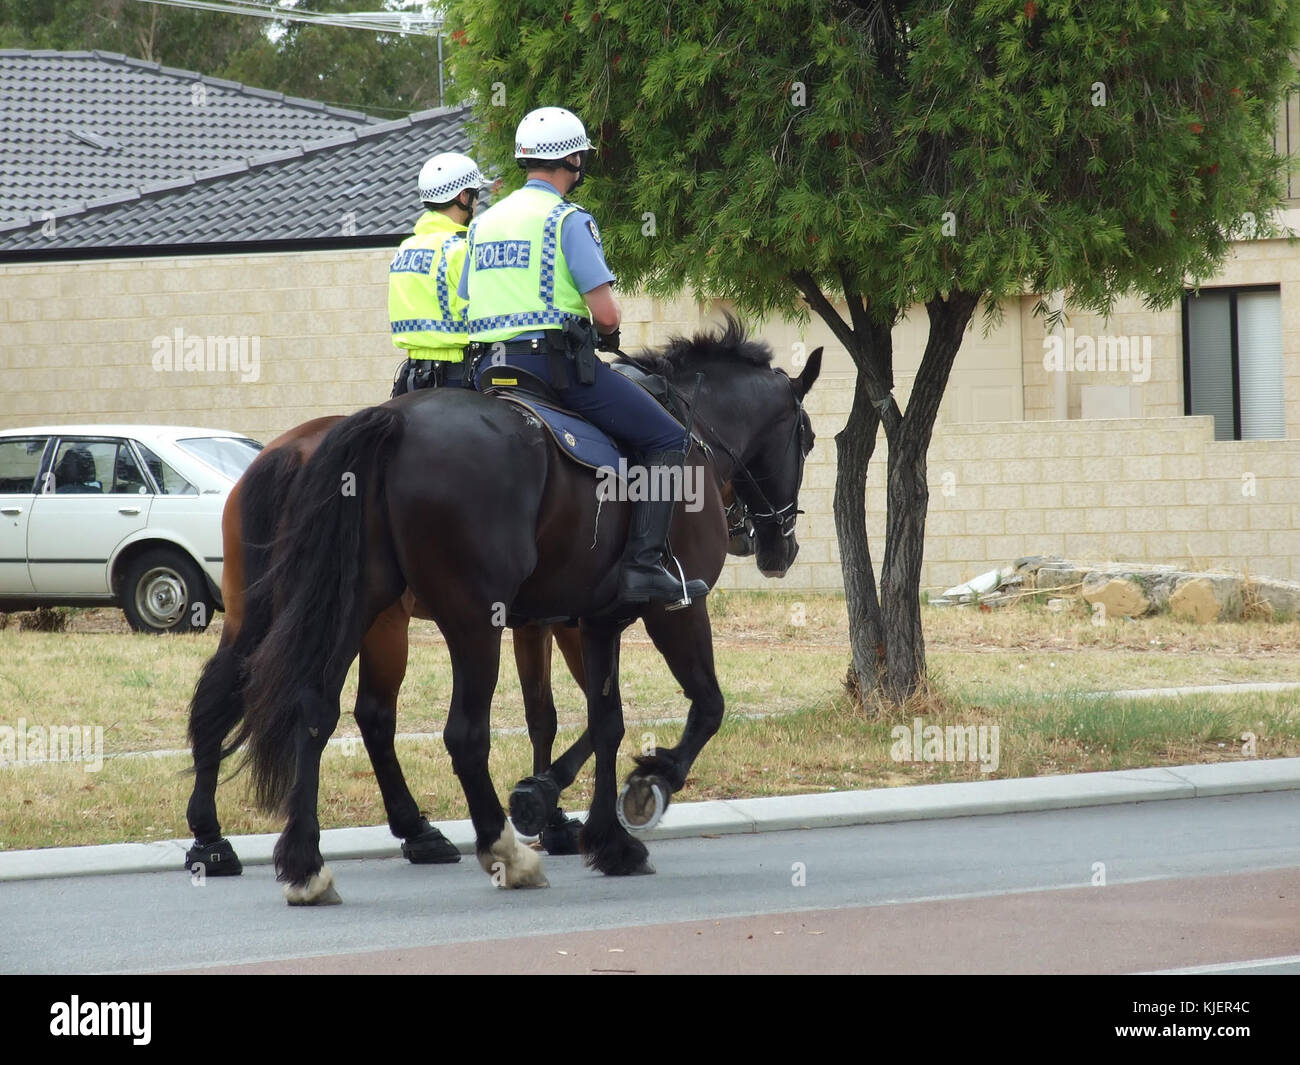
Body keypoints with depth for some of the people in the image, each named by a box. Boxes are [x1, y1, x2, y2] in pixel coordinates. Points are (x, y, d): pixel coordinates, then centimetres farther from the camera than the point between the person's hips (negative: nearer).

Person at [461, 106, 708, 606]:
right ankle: (644, 564, -15)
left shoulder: (484, 222, 16)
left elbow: (469, 302, 20)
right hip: (557, 358, -7)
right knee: (667, 440, -1)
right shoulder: (567, 219, -7)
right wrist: (608, 333, 9)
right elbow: (606, 313, -13)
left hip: (489, 368, 7)